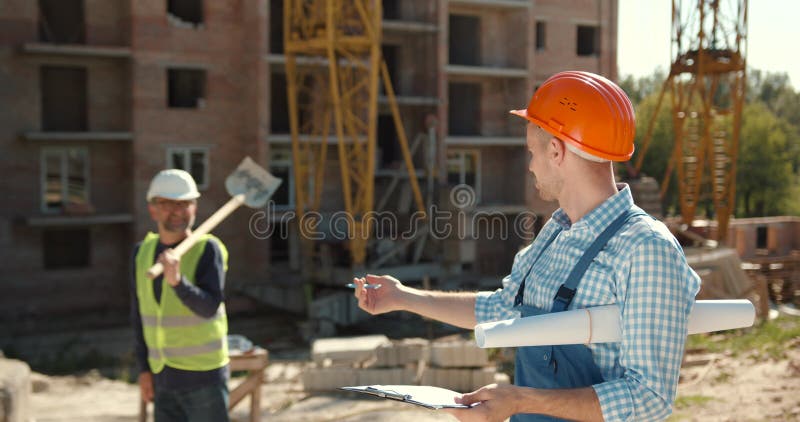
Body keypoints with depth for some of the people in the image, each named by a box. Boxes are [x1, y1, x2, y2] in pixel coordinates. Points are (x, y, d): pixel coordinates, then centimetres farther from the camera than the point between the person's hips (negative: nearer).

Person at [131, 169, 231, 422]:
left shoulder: (207, 249, -10)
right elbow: (138, 314, 12)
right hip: (162, 377, 5)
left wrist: (177, 281, -38)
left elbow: (209, 307, -22)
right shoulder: (142, 252, 6)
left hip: (203, 375, -5)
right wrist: (144, 368, 10)